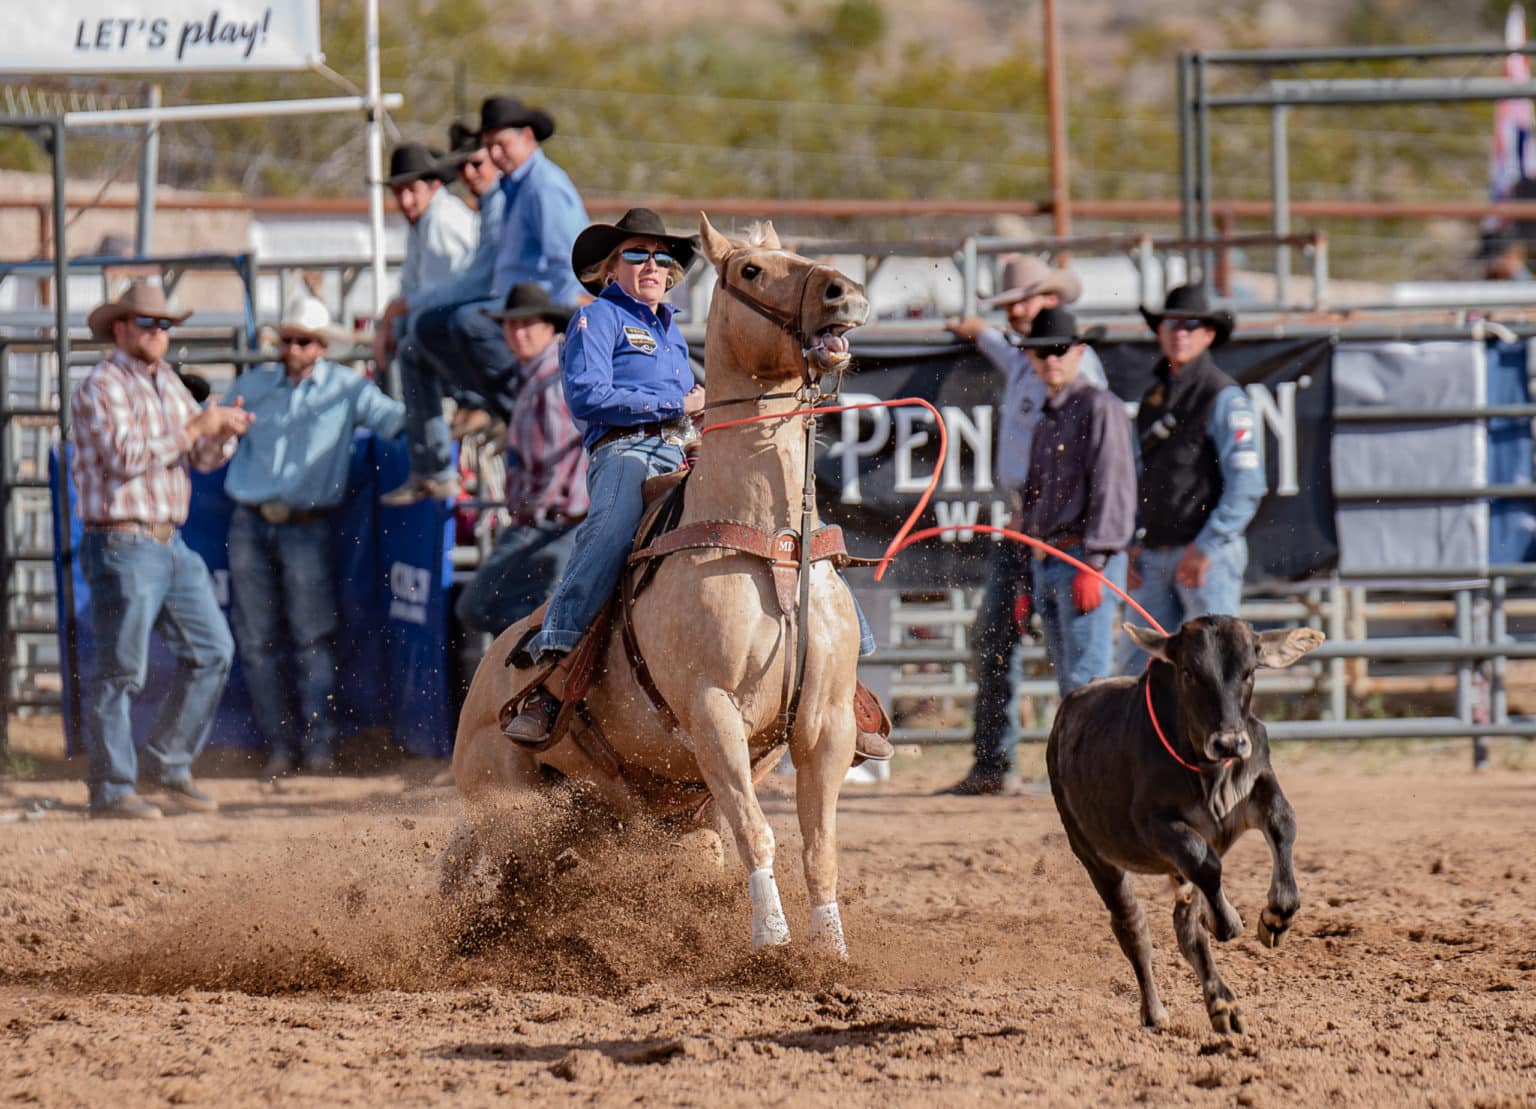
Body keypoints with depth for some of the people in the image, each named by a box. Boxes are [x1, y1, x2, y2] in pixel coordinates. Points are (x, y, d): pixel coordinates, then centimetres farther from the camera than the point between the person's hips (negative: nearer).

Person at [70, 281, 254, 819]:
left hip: (171, 544, 9)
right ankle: (111, 789, -2)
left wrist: (224, 432, -4)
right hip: (122, 546, -9)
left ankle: (170, 766, 18)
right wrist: (193, 429, -18)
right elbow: (125, 456, -21)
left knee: (212, 651, 9)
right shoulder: (102, 387, -8)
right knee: (119, 670, -6)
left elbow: (203, 457, 18)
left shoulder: (167, 383, 17)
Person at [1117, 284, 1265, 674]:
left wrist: (1206, 547, -15)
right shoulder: (1152, 399, 16)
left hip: (1210, 554, -7)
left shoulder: (1225, 398, -5)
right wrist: (1131, 545, 13)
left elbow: (1247, 485, -11)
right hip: (1154, 556, 7)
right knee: (1135, 663, 3)